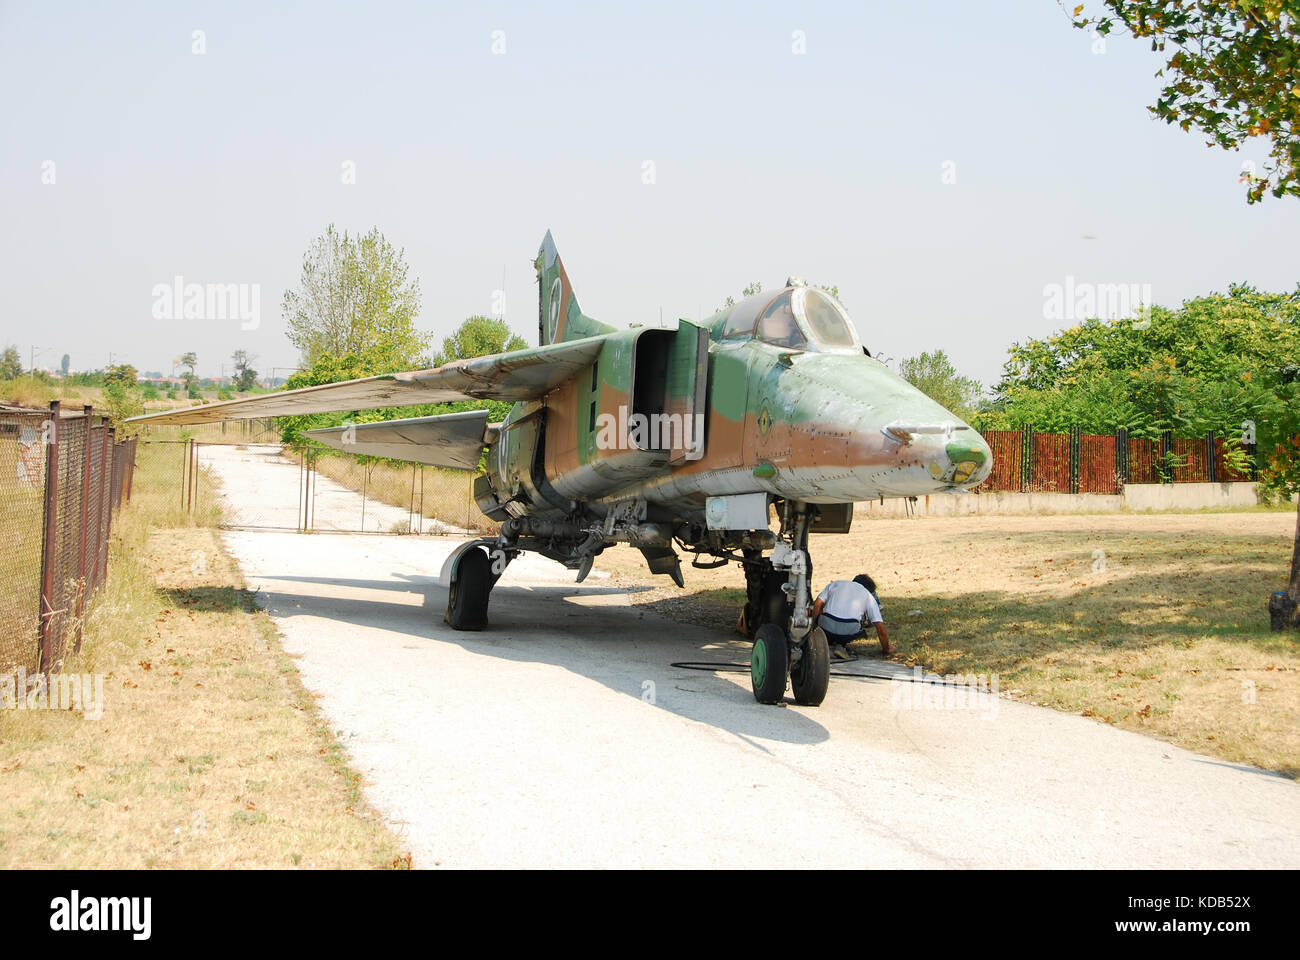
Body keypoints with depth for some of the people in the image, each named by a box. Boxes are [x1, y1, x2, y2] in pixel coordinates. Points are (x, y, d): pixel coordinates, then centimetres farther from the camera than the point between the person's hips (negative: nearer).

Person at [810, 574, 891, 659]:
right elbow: (881, 628, 16)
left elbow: (817, 605, 14)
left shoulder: (835, 583, 26)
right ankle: (841, 646, 7)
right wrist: (886, 649, 29)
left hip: (826, 627, 3)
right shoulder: (869, 596, 21)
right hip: (849, 631, -2)